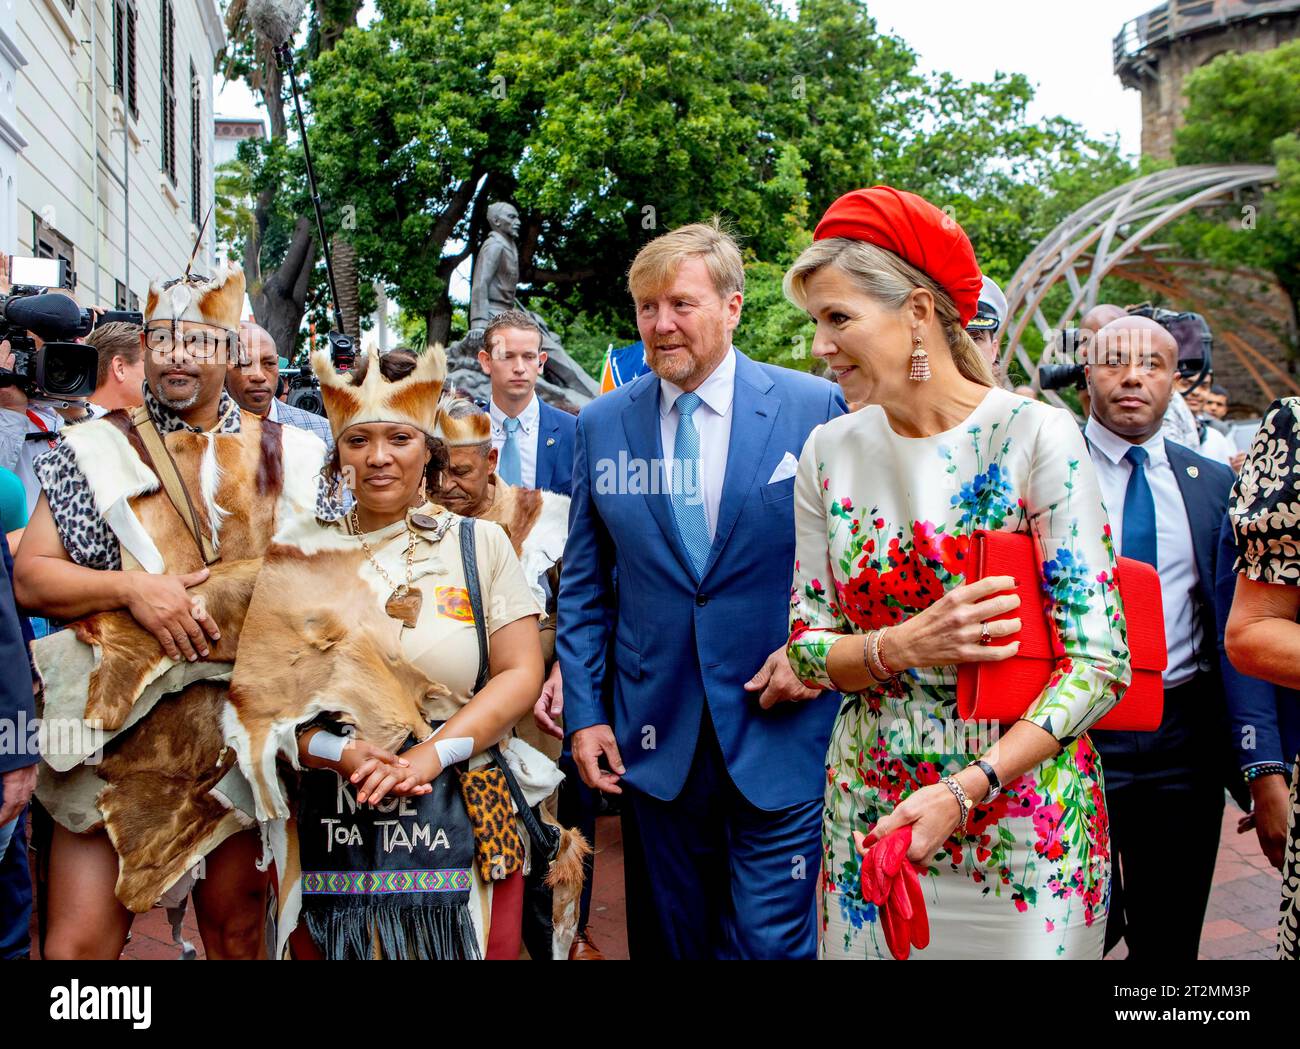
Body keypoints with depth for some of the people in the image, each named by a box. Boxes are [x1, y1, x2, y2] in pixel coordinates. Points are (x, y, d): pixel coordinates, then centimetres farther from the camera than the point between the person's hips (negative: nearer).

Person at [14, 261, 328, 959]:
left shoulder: (285, 456, 9)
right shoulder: (96, 451, 7)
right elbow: (30, 578, 2)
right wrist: (132, 589, -13)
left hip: (245, 730, 1)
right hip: (120, 728, -1)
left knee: (239, 930, 12)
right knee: (79, 941, -5)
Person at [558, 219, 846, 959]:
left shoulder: (816, 409, -5)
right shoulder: (602, 425, 4)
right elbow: (584, 585, 8)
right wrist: (584, 712, 3)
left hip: (780, 731, -3)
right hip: (657, 738, 3)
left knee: (772, 941, 2)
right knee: (683, 938, 17)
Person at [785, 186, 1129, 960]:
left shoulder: (1035, 437, -13)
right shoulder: (831, 453, 0)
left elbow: (1100, 663, -13)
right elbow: (809, 647, 4)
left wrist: (961, 794, -21)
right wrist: (903, 646, -17)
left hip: (1018, 812, -3)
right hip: (868, 810, 4)